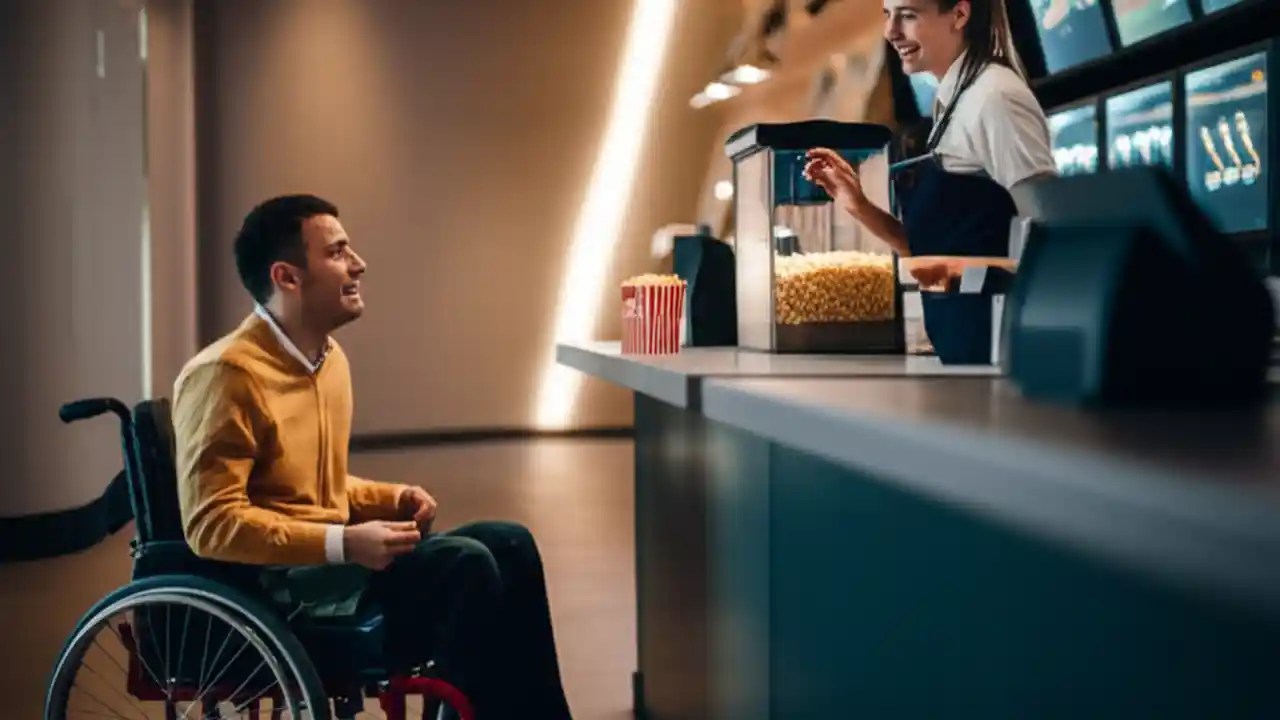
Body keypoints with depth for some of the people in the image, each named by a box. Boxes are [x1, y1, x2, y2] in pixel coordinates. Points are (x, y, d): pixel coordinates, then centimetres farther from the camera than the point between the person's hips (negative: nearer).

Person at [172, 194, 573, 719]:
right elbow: (211, 524, -20)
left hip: (331, 560, 9)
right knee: (464, 564, -24)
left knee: (508, 544, -7)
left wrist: (391, 499, 2)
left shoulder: (329, 358, 12)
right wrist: (343, 544, -25)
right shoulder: (226, 374, -16)